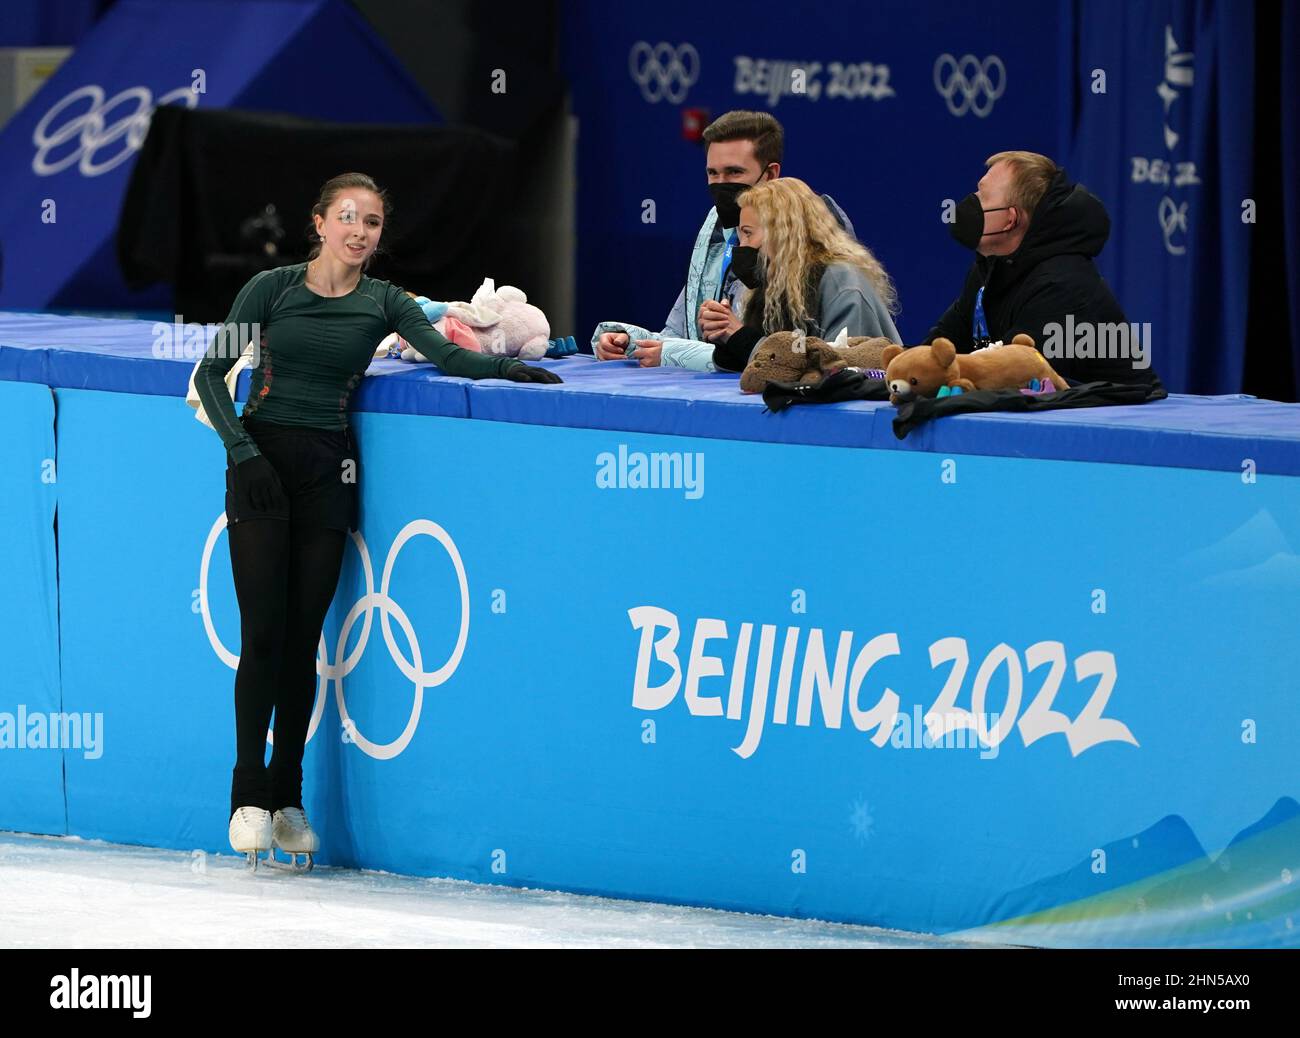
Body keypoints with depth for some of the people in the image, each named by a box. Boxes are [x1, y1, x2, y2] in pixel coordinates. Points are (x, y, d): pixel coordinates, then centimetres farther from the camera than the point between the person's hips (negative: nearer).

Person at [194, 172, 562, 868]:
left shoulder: (383, 303, 6)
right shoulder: (272, 288, 0)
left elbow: (444, 352, -8)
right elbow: (211, 373, 2)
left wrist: (504, 365, -26)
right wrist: (243, 450, -9)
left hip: (328, 471, 2)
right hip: (262, 464, -2)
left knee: (303, 638, 3)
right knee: (263, 632, -8)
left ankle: (287, 798, 11)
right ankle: (248, 796, -1)